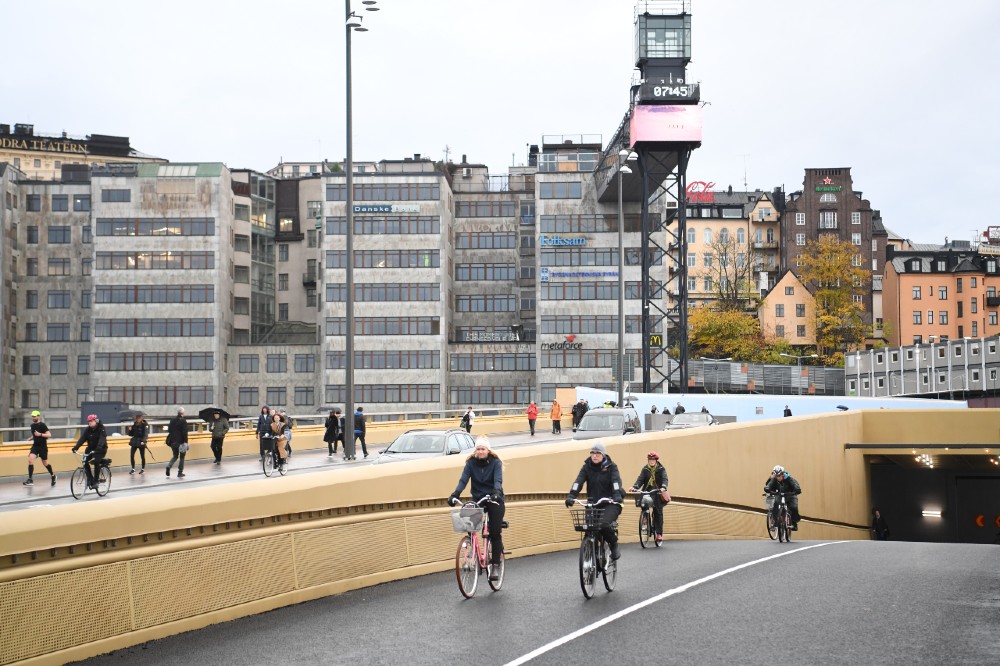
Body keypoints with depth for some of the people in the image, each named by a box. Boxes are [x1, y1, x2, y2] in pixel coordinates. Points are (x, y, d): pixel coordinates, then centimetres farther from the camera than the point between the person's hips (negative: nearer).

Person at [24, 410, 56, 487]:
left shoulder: (42, 425, -12)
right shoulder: (32, 425, 8)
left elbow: (49, 435, -18)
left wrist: (40, 434, -30)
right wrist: (32, 438, 9)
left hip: (43, 446, -5)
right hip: (35, 446, 5)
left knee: (45, 463, 7)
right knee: (30, 460, -16)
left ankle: (53, 475, 33)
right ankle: (30, 480, -17)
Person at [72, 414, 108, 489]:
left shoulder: (101, 429, -15)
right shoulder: (88, 429, -1)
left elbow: (102, 440, -29)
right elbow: (82, 438, -11)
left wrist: (97, 449, -46)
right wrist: (76, 447, -26)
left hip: (100, 449, -5)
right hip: (90, 448, 5)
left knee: (96, 462, -27)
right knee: (85, 462, -15)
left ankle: (95, 481, -17)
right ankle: (90, 479, 2)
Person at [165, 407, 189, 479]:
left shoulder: (172, 420, 7)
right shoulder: (183, 421, -11)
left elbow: (169, 430, 12)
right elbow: (184, 432, -16)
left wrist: (170, 440, 19)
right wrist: (185, 442, -16)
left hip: (173, 441, 5)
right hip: (181, 441, -5)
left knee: (175, 456, 17)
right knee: (182, 457, 7)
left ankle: (169, 465, -10)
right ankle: (180, 473, 6)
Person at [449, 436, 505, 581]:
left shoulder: (495, 462, -9)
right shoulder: (471, 463, -3)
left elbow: (498, 480, -23)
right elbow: (463, 480, -15)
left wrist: (496, 493, -44)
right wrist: (455, 494, -33)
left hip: (494, 500, -2)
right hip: (478, 500, 2)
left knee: (495, 533, -9)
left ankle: (495, 566, -3)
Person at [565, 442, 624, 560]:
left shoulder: (611, 467, -2)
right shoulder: (587, 467, 4)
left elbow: (616, 481, -19)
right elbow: (578, 482, -11)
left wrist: (617, 495, -39)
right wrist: (571, 496, -29)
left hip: (610, 503, -4)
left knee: (603, 524, -29)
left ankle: (614, 545, -3)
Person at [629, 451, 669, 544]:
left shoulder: (661, 469, 0)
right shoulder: (645, 469, 6)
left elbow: (665, 479, -14)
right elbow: (640, 479, -5)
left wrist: (663, 487, -35)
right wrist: (634, 487, -24)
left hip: (657, 492, -2)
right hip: (647, 491, 2)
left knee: (658, 512, -5)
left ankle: (659, 533, -3)